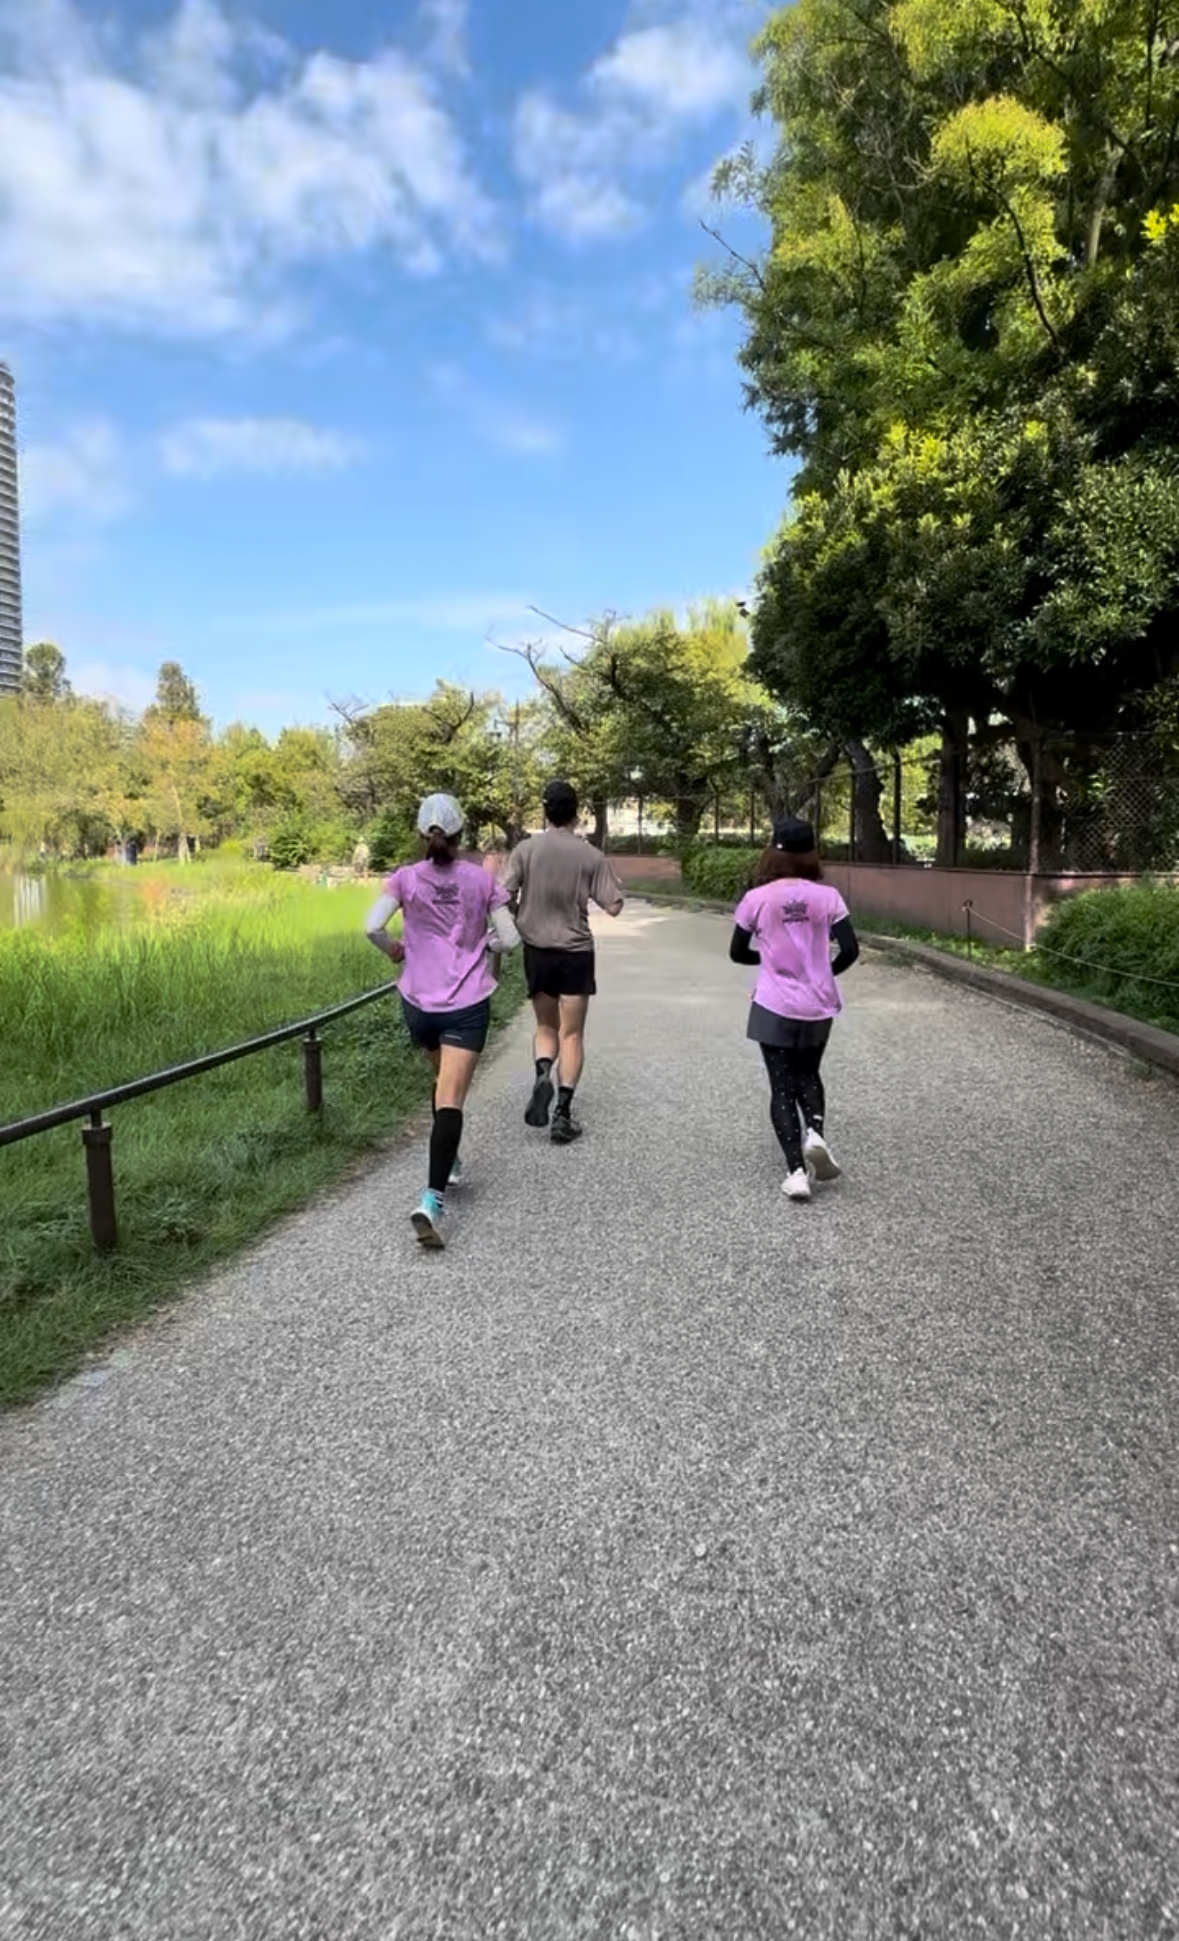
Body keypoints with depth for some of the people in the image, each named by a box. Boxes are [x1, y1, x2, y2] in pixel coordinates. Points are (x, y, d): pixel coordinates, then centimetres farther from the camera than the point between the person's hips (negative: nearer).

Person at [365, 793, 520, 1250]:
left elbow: (372, 926, -15)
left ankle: (450, 1162, 40)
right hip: (468, 1004, -2)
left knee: (443, 1078, 27)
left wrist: (393, 949, 5)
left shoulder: (405, 879, -3)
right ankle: (433, 1197, -21)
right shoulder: (482, 879, -3)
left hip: (419, 1002, 2)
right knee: (451, 1097, -7)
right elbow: (510, 939, -3)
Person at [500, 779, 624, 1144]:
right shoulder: (591, 856, -6)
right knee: (572, 1034, 7)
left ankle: (542, 1075, -11)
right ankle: (563, 1113, 3)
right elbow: (613, 907, -5)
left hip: (537, 951, 1)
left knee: (546, 1026, 18)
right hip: (576, 952, -1)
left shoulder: (526, 850, -4)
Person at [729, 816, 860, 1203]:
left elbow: (737, 953, 0)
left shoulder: (757, 898, -8)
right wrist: (824, 972, 12)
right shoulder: (827, 896, -6)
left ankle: (796, 1170, -1)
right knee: (808, 1074, 24)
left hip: (774, 1006, -2)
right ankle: (815, 1132, -2)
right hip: (817, 1007, 2)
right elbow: (850, 950, -8)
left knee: (782, 1086, 7)